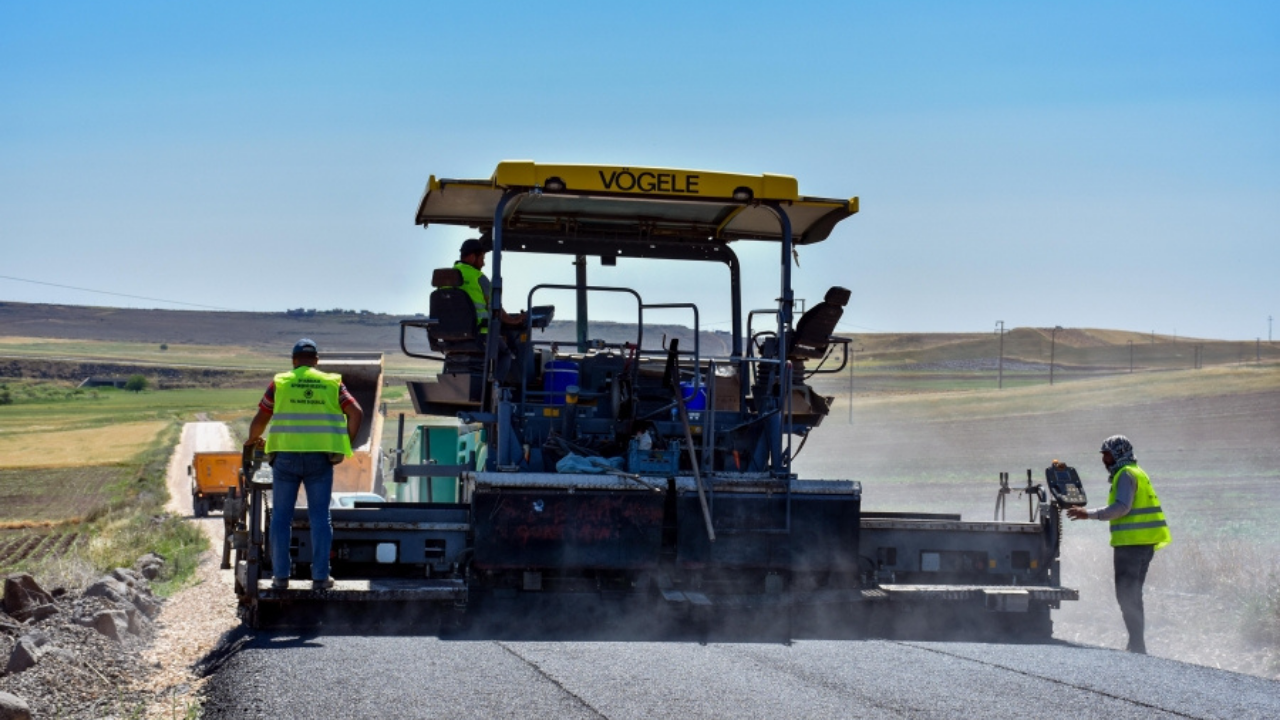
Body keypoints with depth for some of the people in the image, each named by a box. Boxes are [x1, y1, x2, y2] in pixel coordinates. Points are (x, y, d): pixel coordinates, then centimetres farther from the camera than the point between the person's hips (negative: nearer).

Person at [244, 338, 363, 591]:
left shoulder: (280, 383, 6)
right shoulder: (332, 383, 8)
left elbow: (260, 420, 5)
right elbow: (356, 413, 0)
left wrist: (253, 440, 25)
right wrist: (347, 443, 11)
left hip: (286, 456, 0)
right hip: (320, 458, 1)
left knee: (281, 516, 7)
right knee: (320, 516, 4)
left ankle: (280, 576, 7)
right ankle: (320, 576, 2)